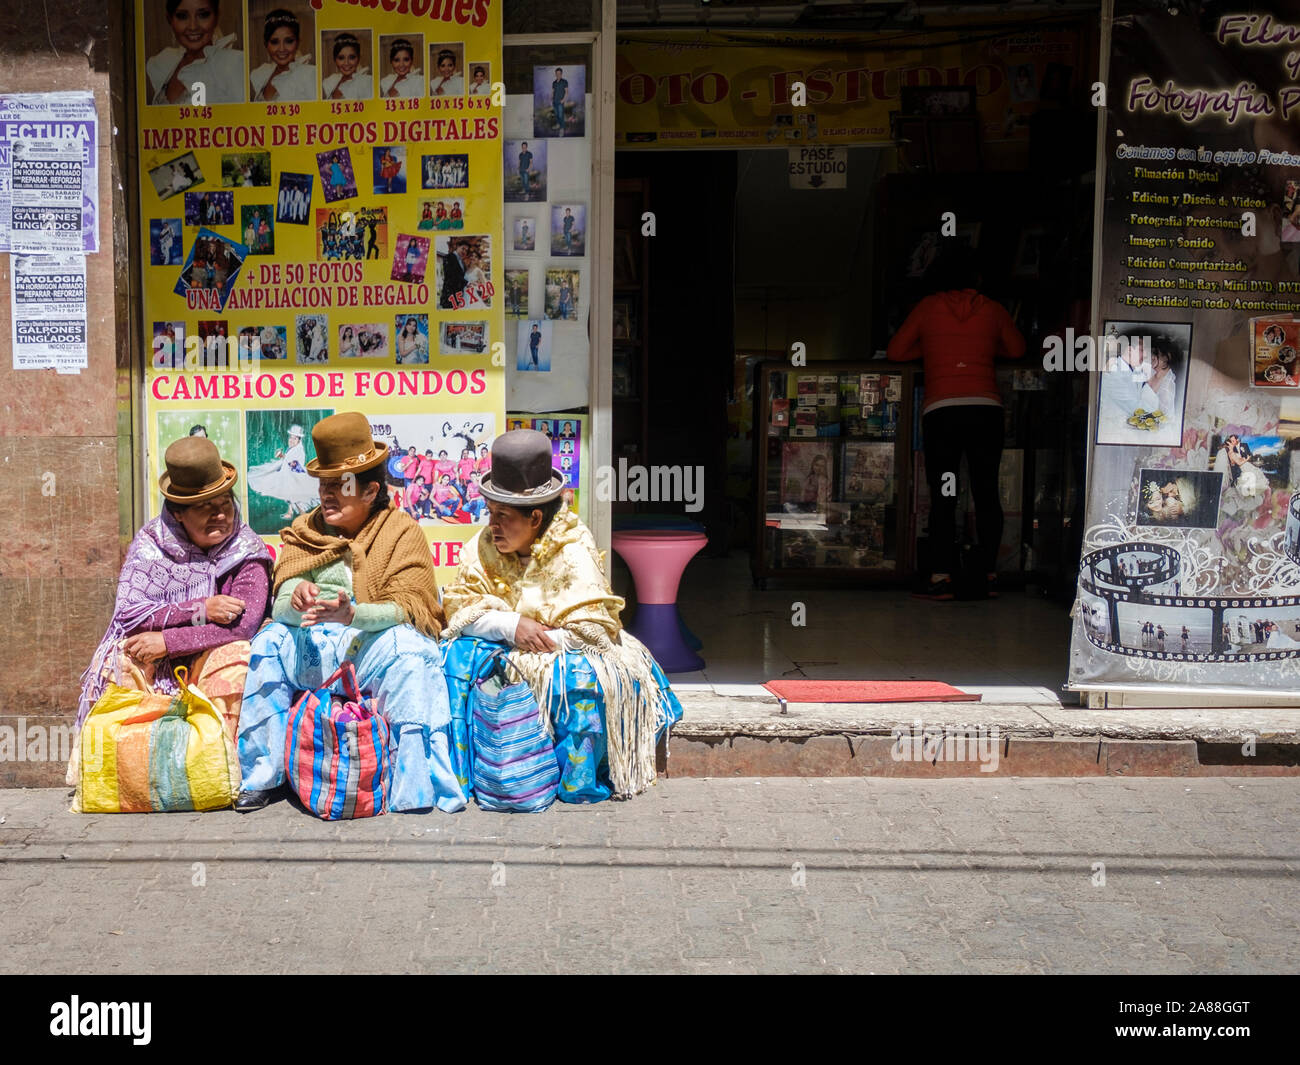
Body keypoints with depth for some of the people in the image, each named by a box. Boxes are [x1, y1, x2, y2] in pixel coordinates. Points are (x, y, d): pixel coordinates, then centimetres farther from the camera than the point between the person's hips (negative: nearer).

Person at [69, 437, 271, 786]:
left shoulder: (247, 549, -10)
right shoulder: (150, 542, -5)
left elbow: (245, 623, -23)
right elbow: (128, 613, -16)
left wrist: (167, 641, -25)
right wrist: (200, 610, -25)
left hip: (210, 663, -1)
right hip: (152, 672, 1)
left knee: (236, 653, -31)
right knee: (118, 656, -27)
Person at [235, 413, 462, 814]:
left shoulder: (403, 532, -3)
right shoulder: (304, 532, 8)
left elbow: (405, 609, -15)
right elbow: (282, 605, -5)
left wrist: (351, 614, -35)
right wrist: (296, 600, -31)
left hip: (375, 645, -3)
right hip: (313, 650, 4)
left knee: (409, 649, -33)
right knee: (270, 641, -23)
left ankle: (416, 790, -29)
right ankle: (260, 776, -13)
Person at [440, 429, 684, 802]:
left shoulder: (574, 555, -18)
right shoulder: (483, 547, -4)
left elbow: (593, 629, -24)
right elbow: (460, 608, -10)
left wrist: (538, 639, -28)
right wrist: (511, 626, -27)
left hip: (563, 651, -4)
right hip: (505, 649, 4)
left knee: (581, 677, -37)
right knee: (459, 656, -23)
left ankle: (579, 781, -16)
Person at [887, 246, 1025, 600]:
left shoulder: (928, 307, 9)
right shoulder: (991, 309, 12)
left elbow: (895, 352, 13)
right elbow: (1017, 349, 25)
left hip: (941, 410, -1)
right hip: (986, 408, 2)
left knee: (942, 498, -2)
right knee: (986, 493, 8)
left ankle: (942, 577, -9)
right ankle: (988, 575, 11)